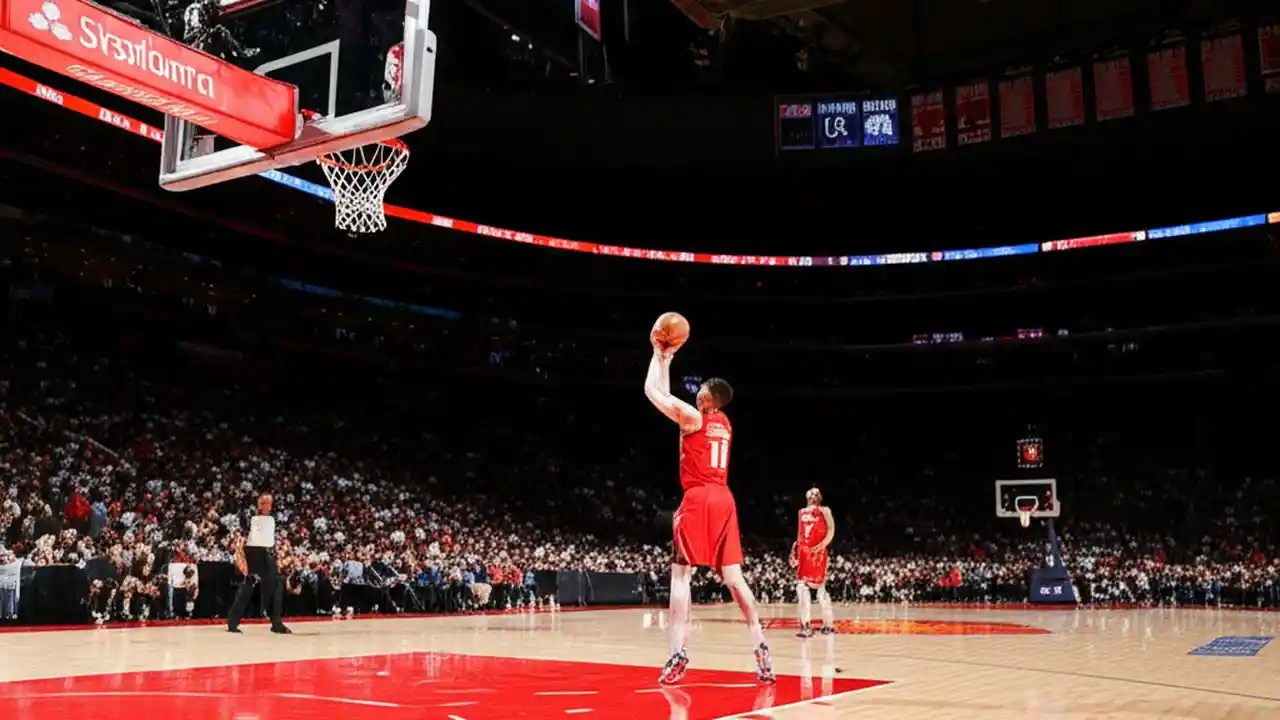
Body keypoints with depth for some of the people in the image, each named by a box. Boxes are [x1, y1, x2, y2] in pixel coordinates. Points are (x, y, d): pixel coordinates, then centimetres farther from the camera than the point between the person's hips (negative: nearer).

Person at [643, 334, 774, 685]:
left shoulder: (692, 417, -4)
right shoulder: (725, 423, 19)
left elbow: (652, 391, 0)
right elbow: (669, 400, 29)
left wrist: (659, 355, 12)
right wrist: (667, 361, 30)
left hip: (698, 499, -7)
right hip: (724, 500, 7)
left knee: (680, 574, -6)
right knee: (734, 576, 6)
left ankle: (678, 654, -12)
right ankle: (761, 648, 1)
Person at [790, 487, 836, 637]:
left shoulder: (824, 510, 2)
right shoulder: (802, 512, 17)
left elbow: (831, 529, -8)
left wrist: (824, 543, -21)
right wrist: (795, 548, 13)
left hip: (818, 552, -5)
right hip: (804, 552, 5)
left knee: (820, 586, -1)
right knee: (802, 586, 0)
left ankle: (829, 623, 8)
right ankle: (805, 625, 4)